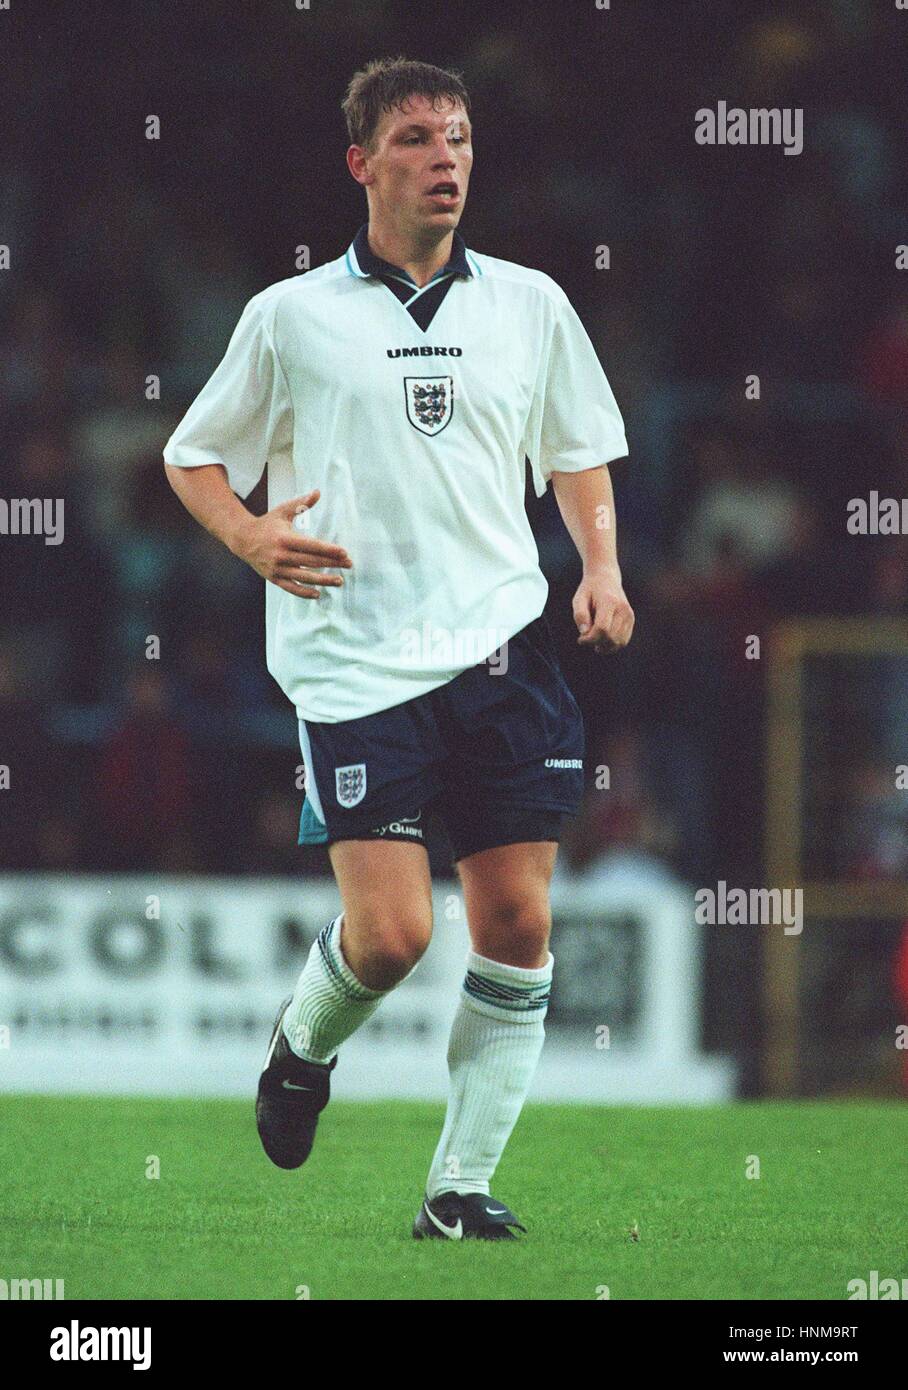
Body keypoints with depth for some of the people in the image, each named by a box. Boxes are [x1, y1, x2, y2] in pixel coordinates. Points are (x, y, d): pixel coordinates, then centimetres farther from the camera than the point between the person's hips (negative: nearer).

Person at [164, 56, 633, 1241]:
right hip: (356, 659, -3)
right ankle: (302, 1051, 21)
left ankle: (461, 1187, 6)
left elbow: (580, 453, 23)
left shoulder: (529, 304, 11)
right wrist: (250, 536, -7)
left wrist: (602, 567, 6)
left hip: (502, 643, 3)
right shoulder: (293, 318, 4)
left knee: (517, 925, -4)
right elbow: (192, 457, 13)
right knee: (390, 933, -13)